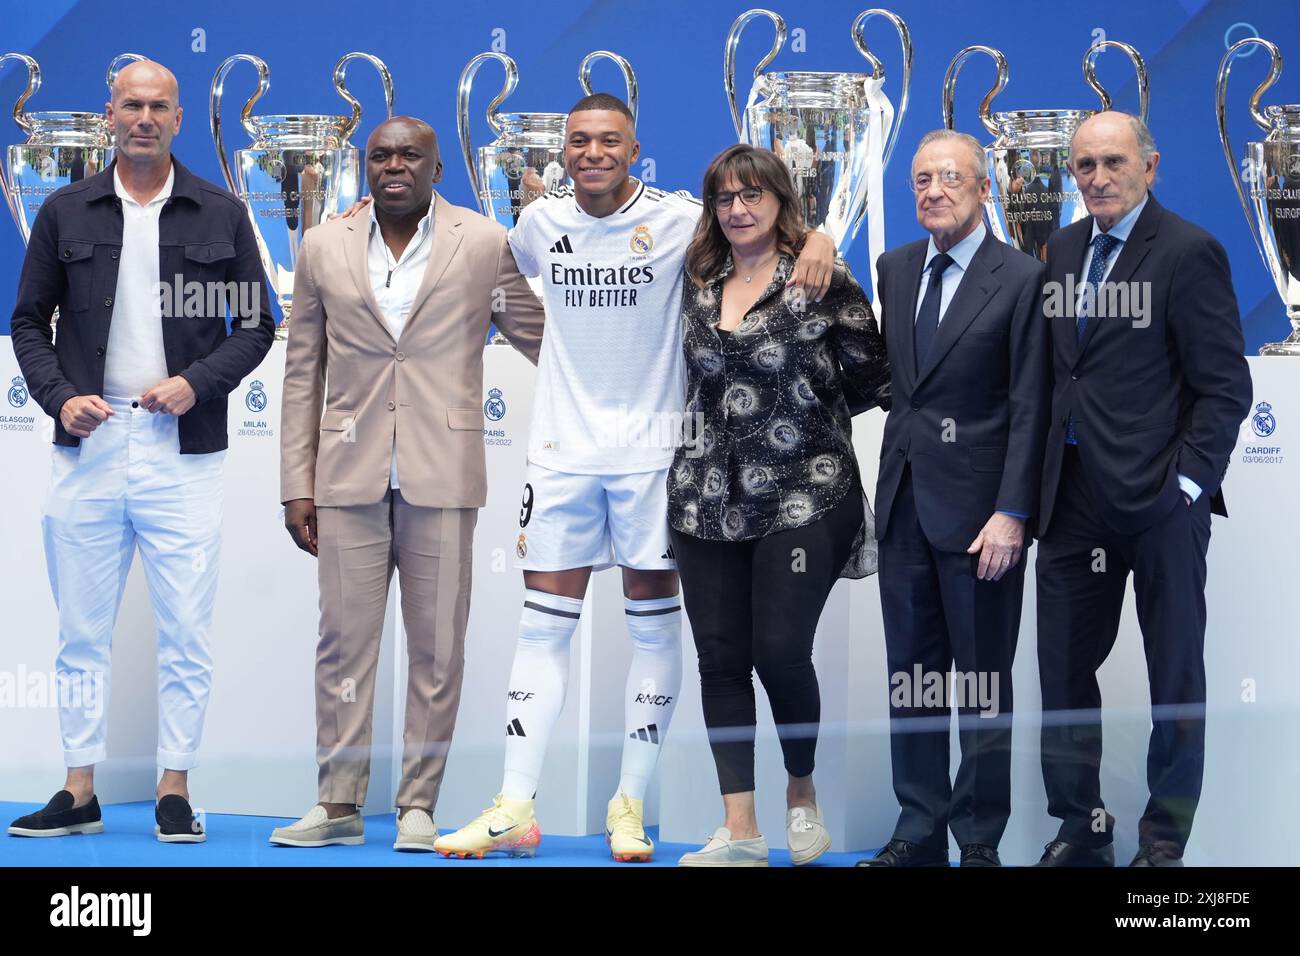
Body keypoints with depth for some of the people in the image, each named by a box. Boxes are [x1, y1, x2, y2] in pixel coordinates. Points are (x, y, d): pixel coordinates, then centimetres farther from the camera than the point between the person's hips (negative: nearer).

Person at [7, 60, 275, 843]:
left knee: (186, 631, -1)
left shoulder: (222, 214, 6)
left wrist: (197, 383, -8)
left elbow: (256, 323, 7)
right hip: (88, 443, 1)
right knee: (81, 629, 6)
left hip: (182, 448, -1)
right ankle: (80, 792, 14)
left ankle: (175, 792, 8)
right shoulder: (66, 213, 9)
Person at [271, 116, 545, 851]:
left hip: (441, 478, -1)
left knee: (437, 647, 2)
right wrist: (298, 484, 6)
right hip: (350, 478, 2)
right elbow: (303, 374, 10)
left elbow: (543, 338, 10)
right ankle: (340, 803, 11)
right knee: (344, 640, 3)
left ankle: (419, 805, 11)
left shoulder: (484, 245, 2)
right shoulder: (325, 248, 8)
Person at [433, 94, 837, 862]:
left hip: (651, 447, -2)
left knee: (654, 626, 3)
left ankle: (631, 807, 13)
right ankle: (515, 810, 6)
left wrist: (817, 237, -19)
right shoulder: (542, 220, 4)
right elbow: (500, 270, 26)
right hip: (562, 446, 2)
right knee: (544, 625, 3)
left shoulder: (675, 218, -6)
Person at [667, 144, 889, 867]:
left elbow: (878, 375, 0)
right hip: (709, 502, 5)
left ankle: (803, 793, 18)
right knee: (721, 658, 2)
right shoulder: (699, 288, 12)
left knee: (781, 654, -9)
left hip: (802, 500, -5)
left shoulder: (823, 284, -2)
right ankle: (740, 831, 8)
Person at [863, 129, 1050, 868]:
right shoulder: (896, 268, 10)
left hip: (977, 506, -6)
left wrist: (1012, 514, -16)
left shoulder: (1021, 279, -8)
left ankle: (981, 840, 13)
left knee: (982, 687, 4)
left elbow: (1030, 409, -11)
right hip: (904, 499, 6)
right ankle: (919, 832, 20)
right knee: (910, 678, 11)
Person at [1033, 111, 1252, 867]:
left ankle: (1166, 840, 17)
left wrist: (1186, 483, -16)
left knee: (1176, 679, 7)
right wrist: (1044, 480, 5)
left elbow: (1226, 387, -10)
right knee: (1064, 671, 9)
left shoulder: (1189, 252, -8)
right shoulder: (1064, 249, 10)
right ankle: (1081, 832, 22)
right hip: (1074, 499, 6)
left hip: (1159, 500, -6)